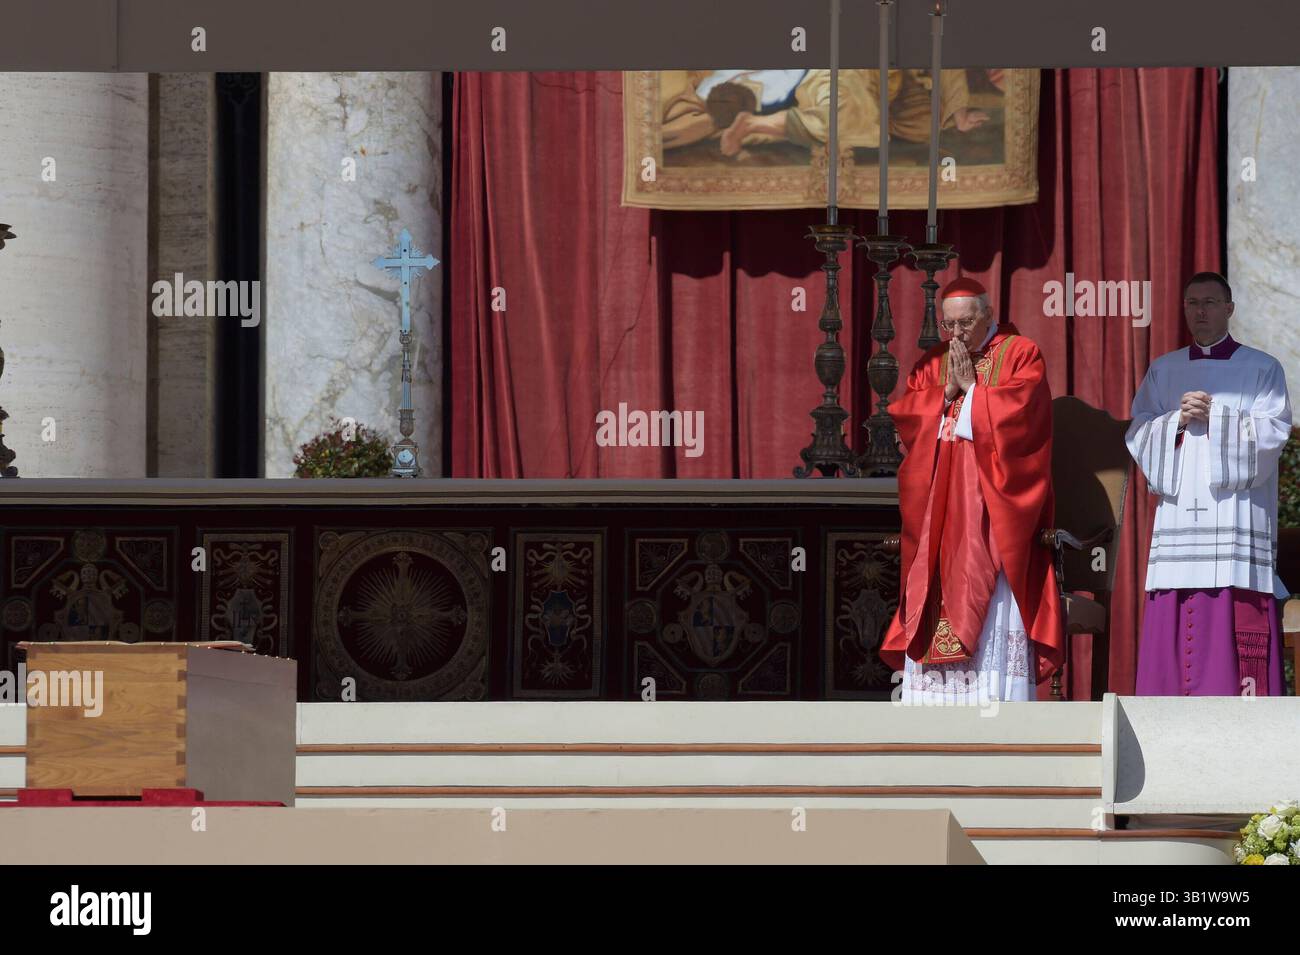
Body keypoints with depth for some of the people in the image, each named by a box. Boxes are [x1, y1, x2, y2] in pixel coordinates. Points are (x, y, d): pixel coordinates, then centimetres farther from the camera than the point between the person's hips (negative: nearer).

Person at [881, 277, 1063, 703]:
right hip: (939, 505, 5)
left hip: (994, 502, -5)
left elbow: (1019, 411, -12)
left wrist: (970, 387, -7)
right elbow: (903, 413, 6)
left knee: (992, 609, -11)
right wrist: (946, 391, -6)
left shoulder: (1019, 354, 1)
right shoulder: (934, 362, 16)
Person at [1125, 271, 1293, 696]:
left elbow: (1272, 433, -4)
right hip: (1178, 522, 3)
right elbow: (1138, 434, 10)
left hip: (1236, 521, -3)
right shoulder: (1162, 371, 18)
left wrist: (1215, 416, -13)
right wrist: (1177, 422, -9)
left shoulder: (1262, 369, 9)